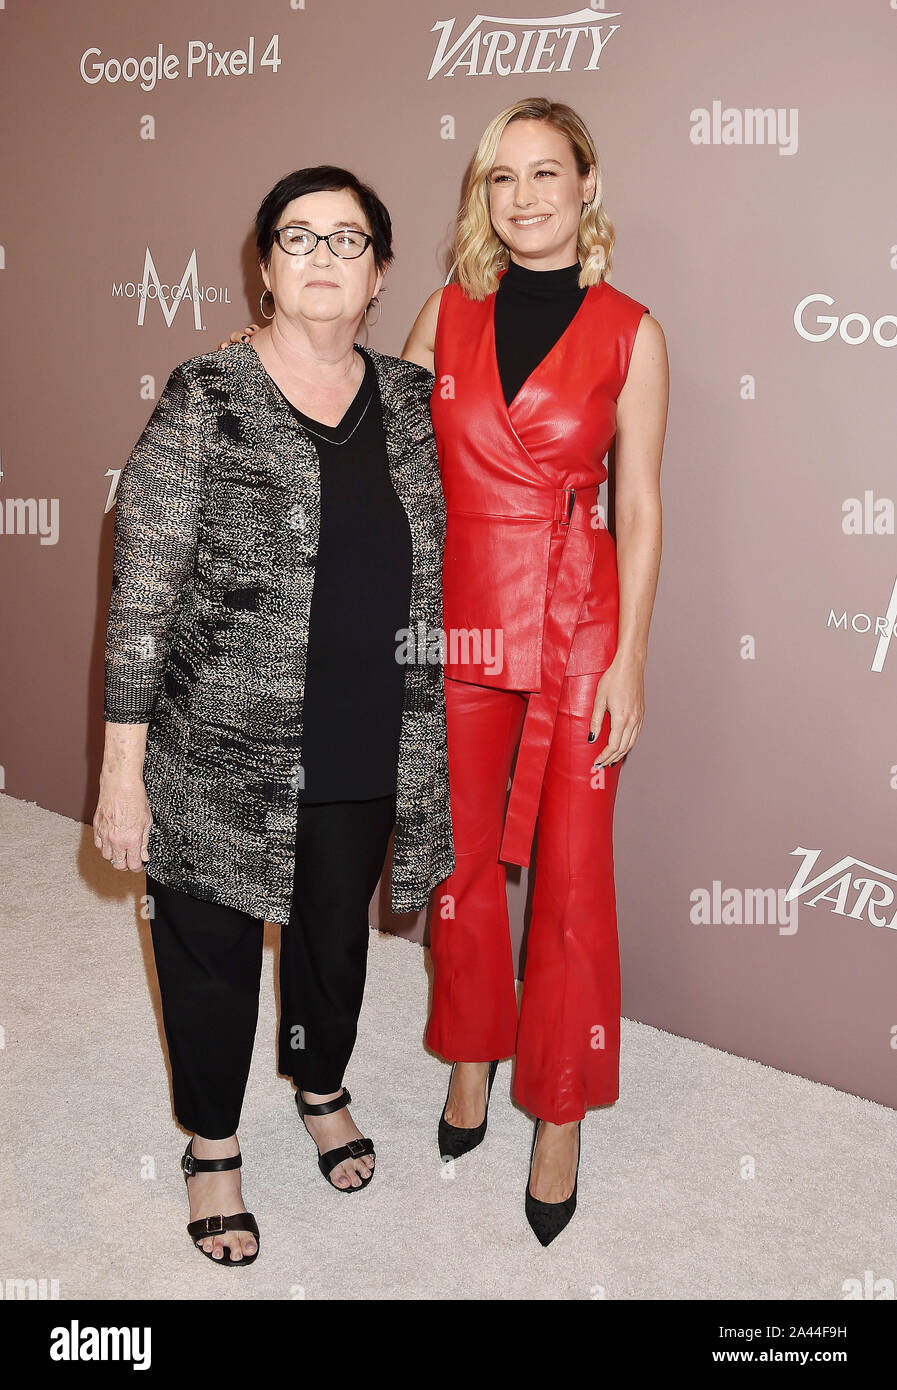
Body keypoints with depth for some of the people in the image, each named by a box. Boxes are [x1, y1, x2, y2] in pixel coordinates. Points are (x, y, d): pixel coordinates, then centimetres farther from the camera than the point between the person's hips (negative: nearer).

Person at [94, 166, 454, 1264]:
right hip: (222, 756, -3)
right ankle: (212, 1147, 39)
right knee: (212, 950, 13)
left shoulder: (412, 400, 4)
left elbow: (430, 572, 13)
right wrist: (122, 770, -12)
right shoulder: (205, 402, -10)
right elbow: (141, 597, -11)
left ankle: (322, 1088, 52)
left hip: (366, 756, 4)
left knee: (336, 930, 22)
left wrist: (425, 740, 11)